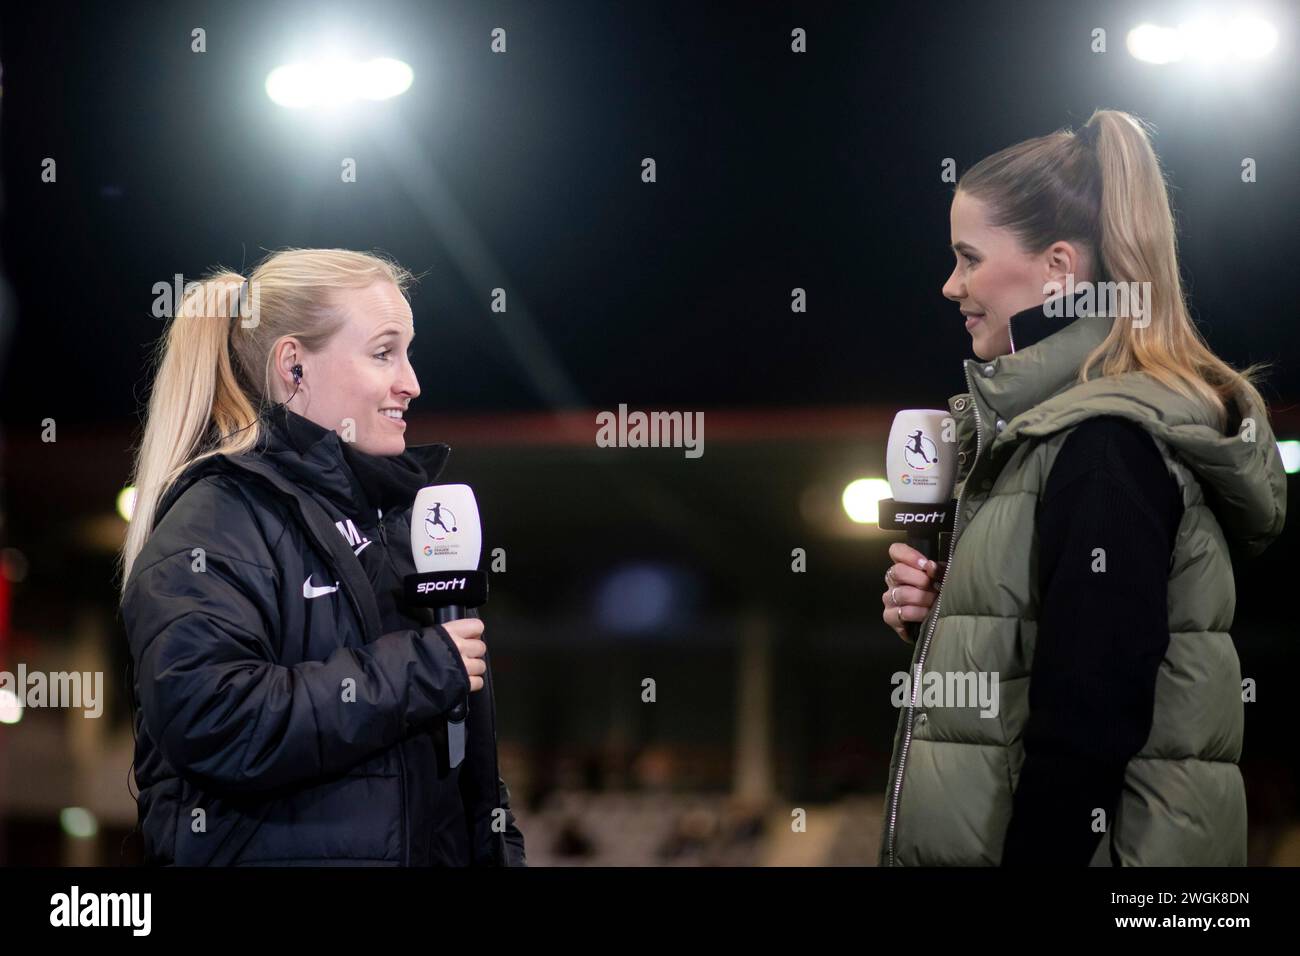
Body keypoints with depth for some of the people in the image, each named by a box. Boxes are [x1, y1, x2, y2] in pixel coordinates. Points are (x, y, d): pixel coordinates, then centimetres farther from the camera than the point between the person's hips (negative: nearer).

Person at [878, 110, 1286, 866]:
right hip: (1035, 833, 9)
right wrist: (943, 614, 3)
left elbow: (1088, 722, -23)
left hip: (1070, 842, -9)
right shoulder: (1070, 419, 12)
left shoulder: (1108, 446, -18)